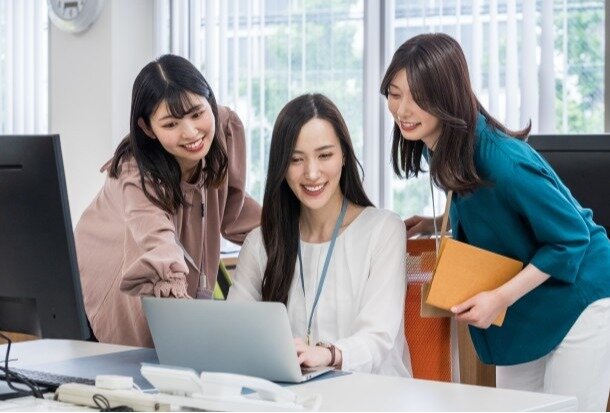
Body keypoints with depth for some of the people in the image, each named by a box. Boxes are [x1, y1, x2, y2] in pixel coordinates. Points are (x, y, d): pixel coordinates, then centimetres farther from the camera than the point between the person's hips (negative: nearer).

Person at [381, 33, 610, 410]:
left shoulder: (501, 160, -32)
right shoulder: (445, 146, -7)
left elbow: (571, 238, -24)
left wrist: (500, 298, -26)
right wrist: (438, 224, -5)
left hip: (577, 297, -8)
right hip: (521, 309, 8)